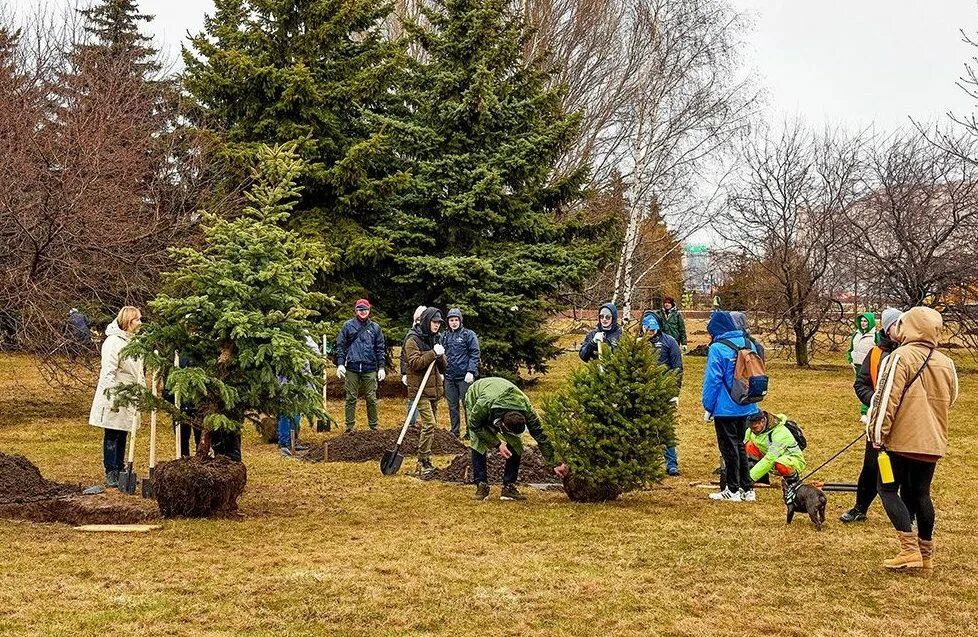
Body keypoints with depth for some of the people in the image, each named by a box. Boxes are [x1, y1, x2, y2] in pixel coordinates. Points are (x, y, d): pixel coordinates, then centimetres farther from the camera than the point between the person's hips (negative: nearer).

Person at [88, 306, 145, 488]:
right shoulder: (114, 342, -15)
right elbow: (109, 372, -19)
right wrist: (113, 398, -22)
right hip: (115, 397, -8)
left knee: (123, 435, 14)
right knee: (112, 436, -3)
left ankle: (120, 470, 22)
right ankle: (110, 474, 1)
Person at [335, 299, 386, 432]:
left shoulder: (375, 328, 9)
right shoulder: (348, 326, 5)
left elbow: (380, 349, 10)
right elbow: (340, 346, 4)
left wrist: (381, 367, 4)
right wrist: (340, 364, -6)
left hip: (370, 369, 1)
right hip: (352, 368, -1)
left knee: (371, 398, 4)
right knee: (351, 398, 3)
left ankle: (374, 425, 13)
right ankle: (350, 426, 9)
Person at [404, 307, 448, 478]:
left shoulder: (434, 340, 17)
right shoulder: (413, 340, -7)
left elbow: (443, 367, 15)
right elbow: (414, 363, -18)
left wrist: (440, 356, -6)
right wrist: (433, 353, -21)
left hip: (433, 389, 8)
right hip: (420, 389, -8)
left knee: (429, 425, 10)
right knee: (429, 424, -17)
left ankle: (425, 461, 18)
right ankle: (423, 462, -13)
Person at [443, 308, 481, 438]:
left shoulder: (469, 335, -3)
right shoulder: (444, 336, 11)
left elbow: (475, 354, -7)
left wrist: (471, 371, -16)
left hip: (464, 377, -5)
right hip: (449, 378, 5)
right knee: (452, 406, 10)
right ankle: (455, 431, 19)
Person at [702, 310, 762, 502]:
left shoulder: (718, 348, -15)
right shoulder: (749, 344, 6)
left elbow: (712, 380, -15)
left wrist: (708, 407, -7)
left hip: (725, 408, -7)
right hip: (746, 407, 7)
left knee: (729, 448, 3)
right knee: (740, 446, 17)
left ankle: (733, 490, 9)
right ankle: (747, 488, 18)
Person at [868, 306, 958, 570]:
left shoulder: (900, 357, -13)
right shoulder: (946, 364, 8)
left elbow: (886, 398, -16)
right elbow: (950, 399, 18)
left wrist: (878, 434, -10)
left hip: (901, 440, -6)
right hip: (933, 442, 6)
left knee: (888, 489, 3)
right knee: (920, 493, 16)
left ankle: (910, 549, -8)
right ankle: (926, 553, 19)